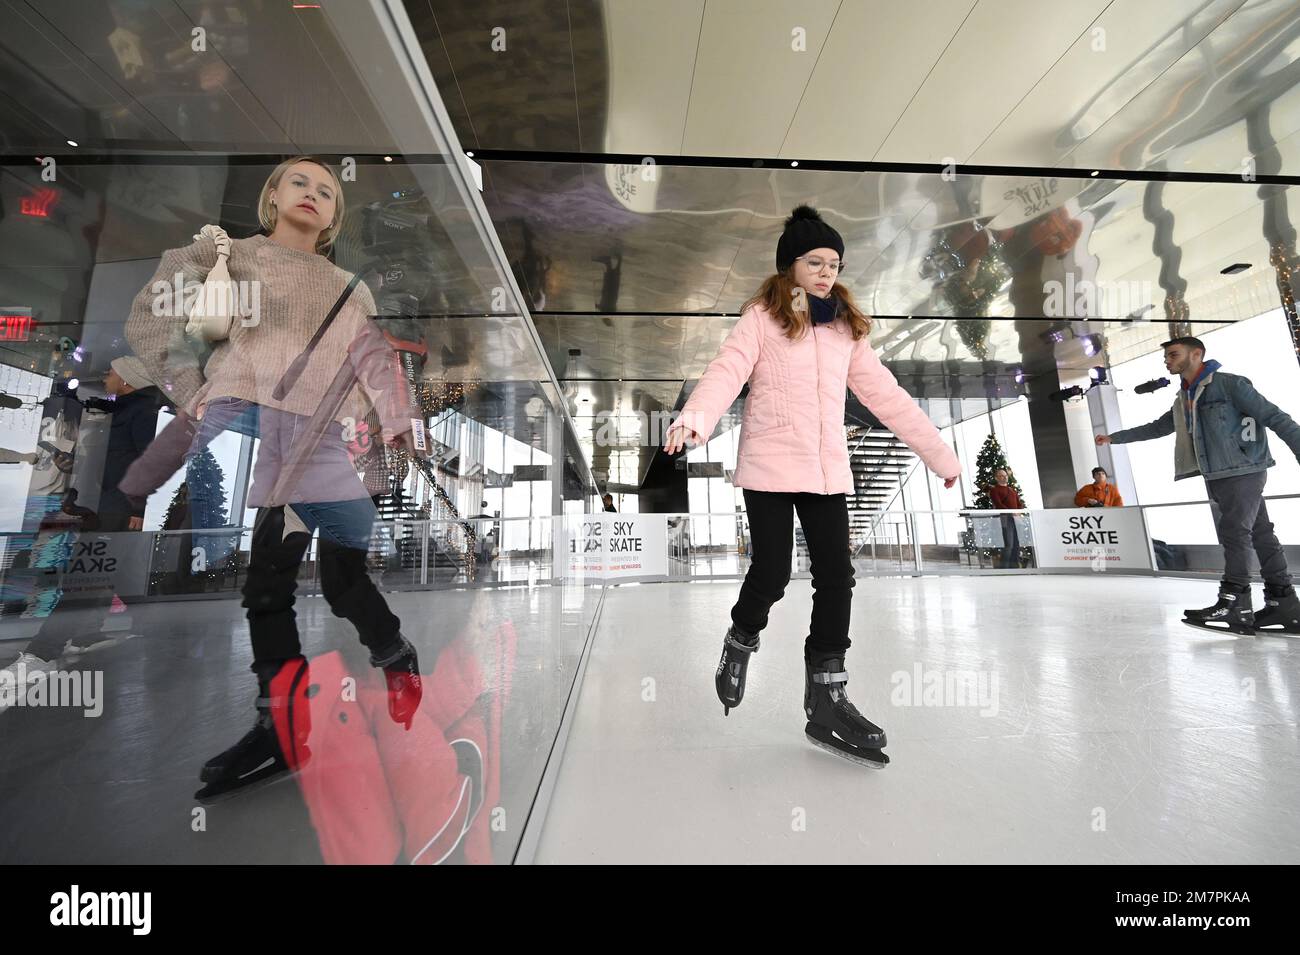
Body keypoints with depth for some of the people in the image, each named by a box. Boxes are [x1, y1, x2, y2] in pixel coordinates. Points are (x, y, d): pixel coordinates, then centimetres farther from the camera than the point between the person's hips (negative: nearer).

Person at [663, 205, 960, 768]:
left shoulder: (846, 328, 17)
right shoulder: (763, 317, 2)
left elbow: (885, 394, 18)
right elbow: (727, 370, -15)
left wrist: (937, 452, 18)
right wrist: (693, 418, -36)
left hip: (828, 469, 5)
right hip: (769, 466, -5)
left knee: (836, 577, 2)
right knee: (772, 573, -7)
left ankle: (826, 700, 16)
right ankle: (741, 642, 27)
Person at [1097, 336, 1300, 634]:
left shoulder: (1229, 383, -6)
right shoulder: (1183, 401, 16)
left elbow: (1275, 417, -10)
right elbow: (1155, 428, 27)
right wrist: (1114, 438, 26)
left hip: (1244, 469, -7)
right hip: (1216, 476, 7)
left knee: (1235, 531, -13)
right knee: (1259, 534, 7)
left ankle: (1234, 604, -12)